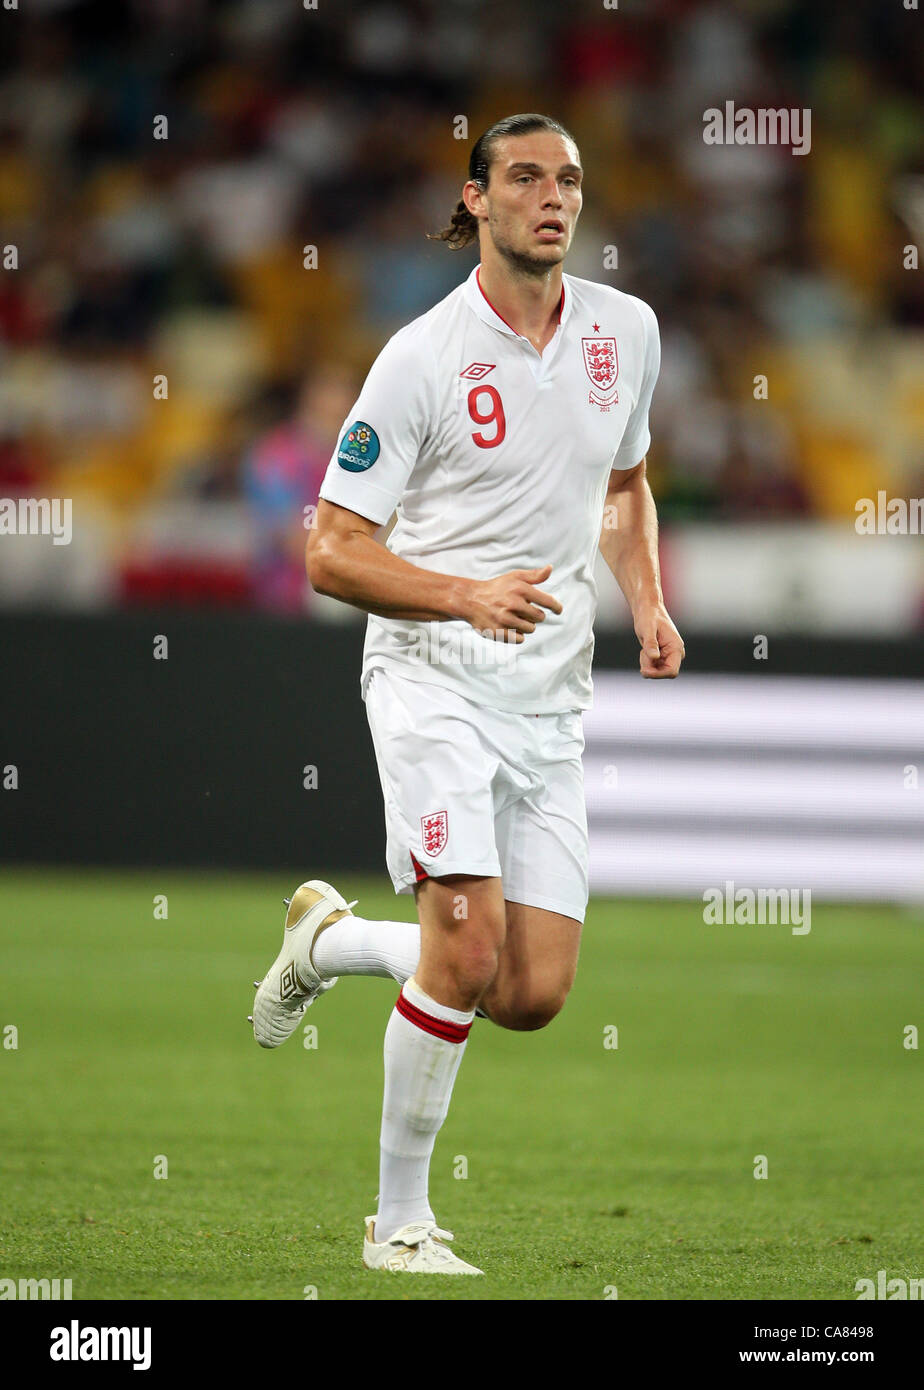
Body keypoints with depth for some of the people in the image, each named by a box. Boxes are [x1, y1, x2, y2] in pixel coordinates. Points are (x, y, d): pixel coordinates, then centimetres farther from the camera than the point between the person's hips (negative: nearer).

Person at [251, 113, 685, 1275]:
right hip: (432, 671, -5)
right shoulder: (422, 358, -10)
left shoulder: (625, 331, 6)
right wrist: (468, 596, -23)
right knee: (468, 946, -20)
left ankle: (333, 937, 27)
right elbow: (331, 553, -9)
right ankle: (399, 1220, -4)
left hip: (552, 695, 5)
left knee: (533, 996, -2)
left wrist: (647, 603, 7)